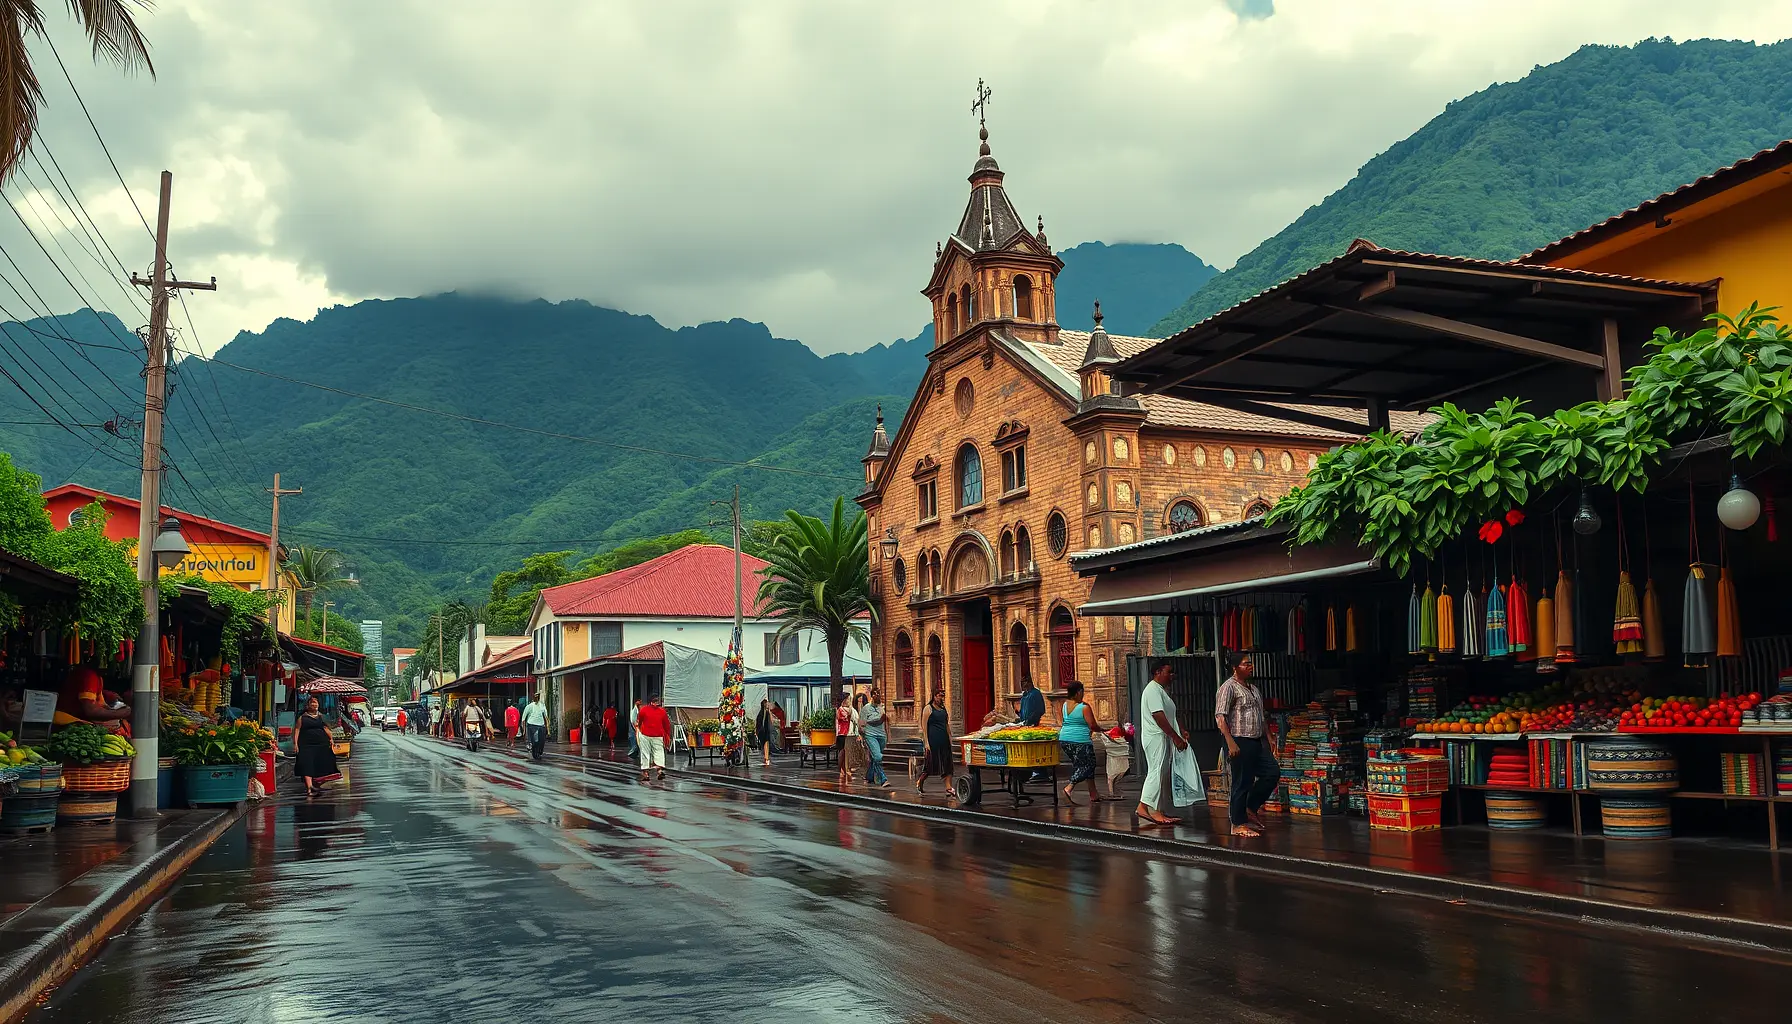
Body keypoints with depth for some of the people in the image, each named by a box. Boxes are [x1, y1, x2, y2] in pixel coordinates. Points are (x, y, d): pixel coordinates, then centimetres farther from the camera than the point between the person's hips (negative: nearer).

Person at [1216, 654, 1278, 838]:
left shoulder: (1253, 688, 18)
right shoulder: (1229, 687, -10)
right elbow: (1220, 716, -17)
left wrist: (1268, 737, 19)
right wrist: (1230, 743, -23)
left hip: (1258, 741, 9)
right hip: (1240, 742, -9)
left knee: (1273, 773, 5)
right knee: (1242, 782, -5)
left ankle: (1251, 808, 19)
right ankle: (1238, 824, 4)